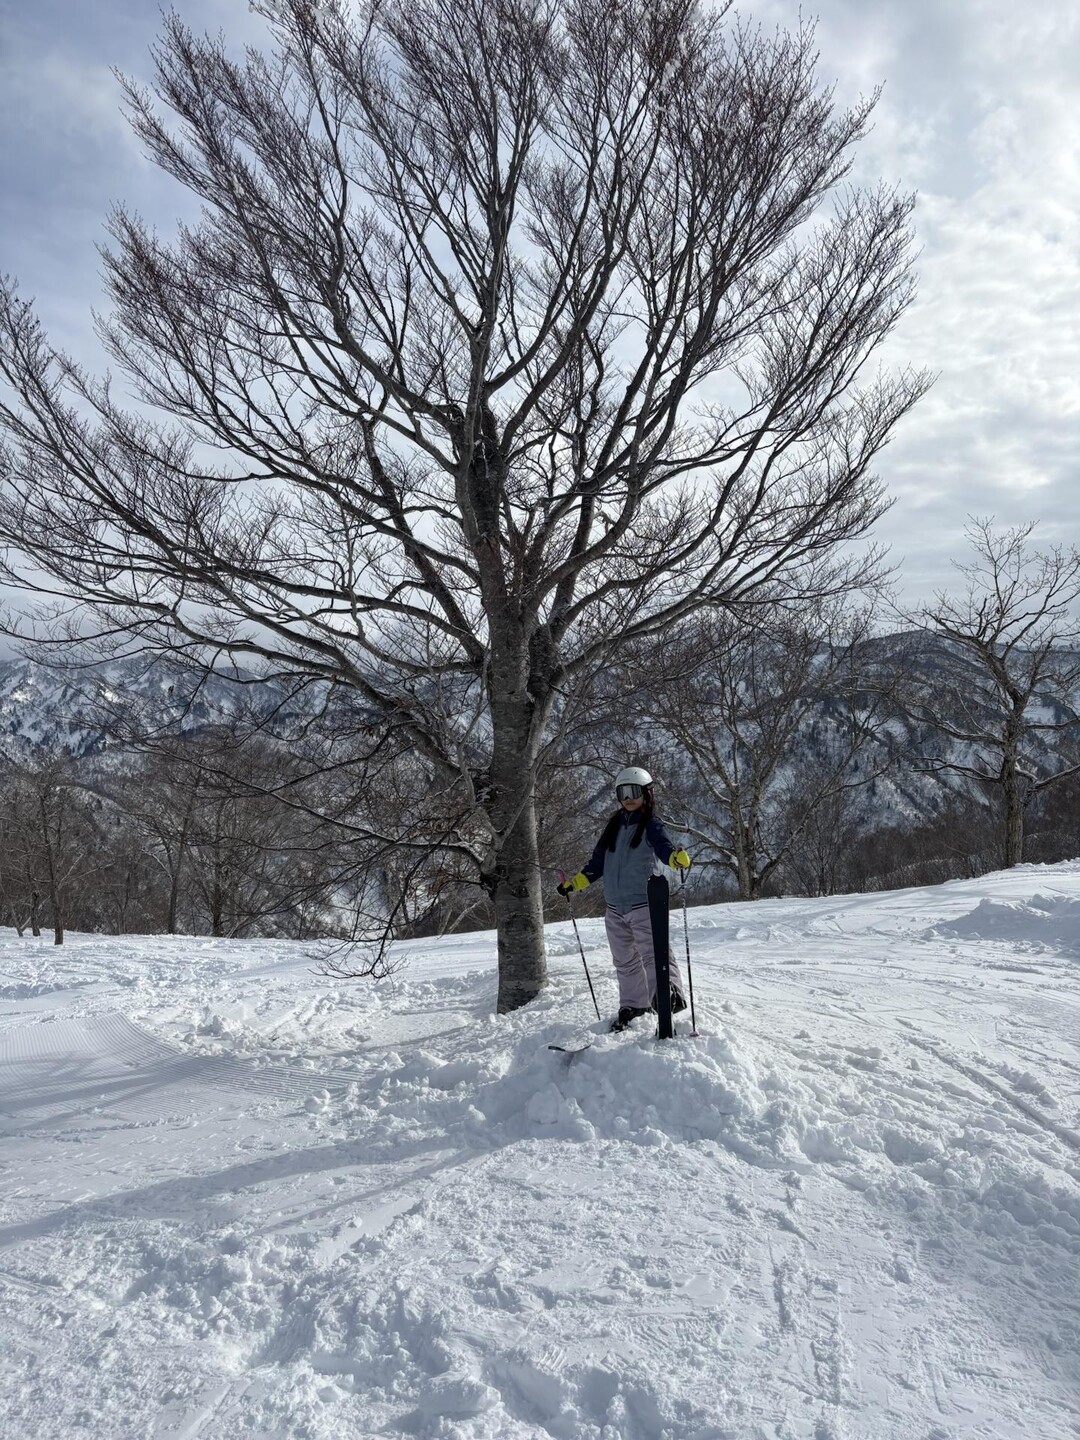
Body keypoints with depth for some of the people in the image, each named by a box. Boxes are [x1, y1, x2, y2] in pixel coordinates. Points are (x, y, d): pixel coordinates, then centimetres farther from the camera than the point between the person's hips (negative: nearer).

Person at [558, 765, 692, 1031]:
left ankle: (670, 994, -23)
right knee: (625, 961, 14)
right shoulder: (614, 825, 13)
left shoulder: (651, 824, -3)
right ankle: (633, 1005, 24)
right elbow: (598, 862, 19)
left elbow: (663, 845, -24)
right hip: (614, 907, 6)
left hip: (642, 904, -6)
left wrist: (677, 856, -46)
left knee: (653, 953, -19)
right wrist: (574, 883, 15)